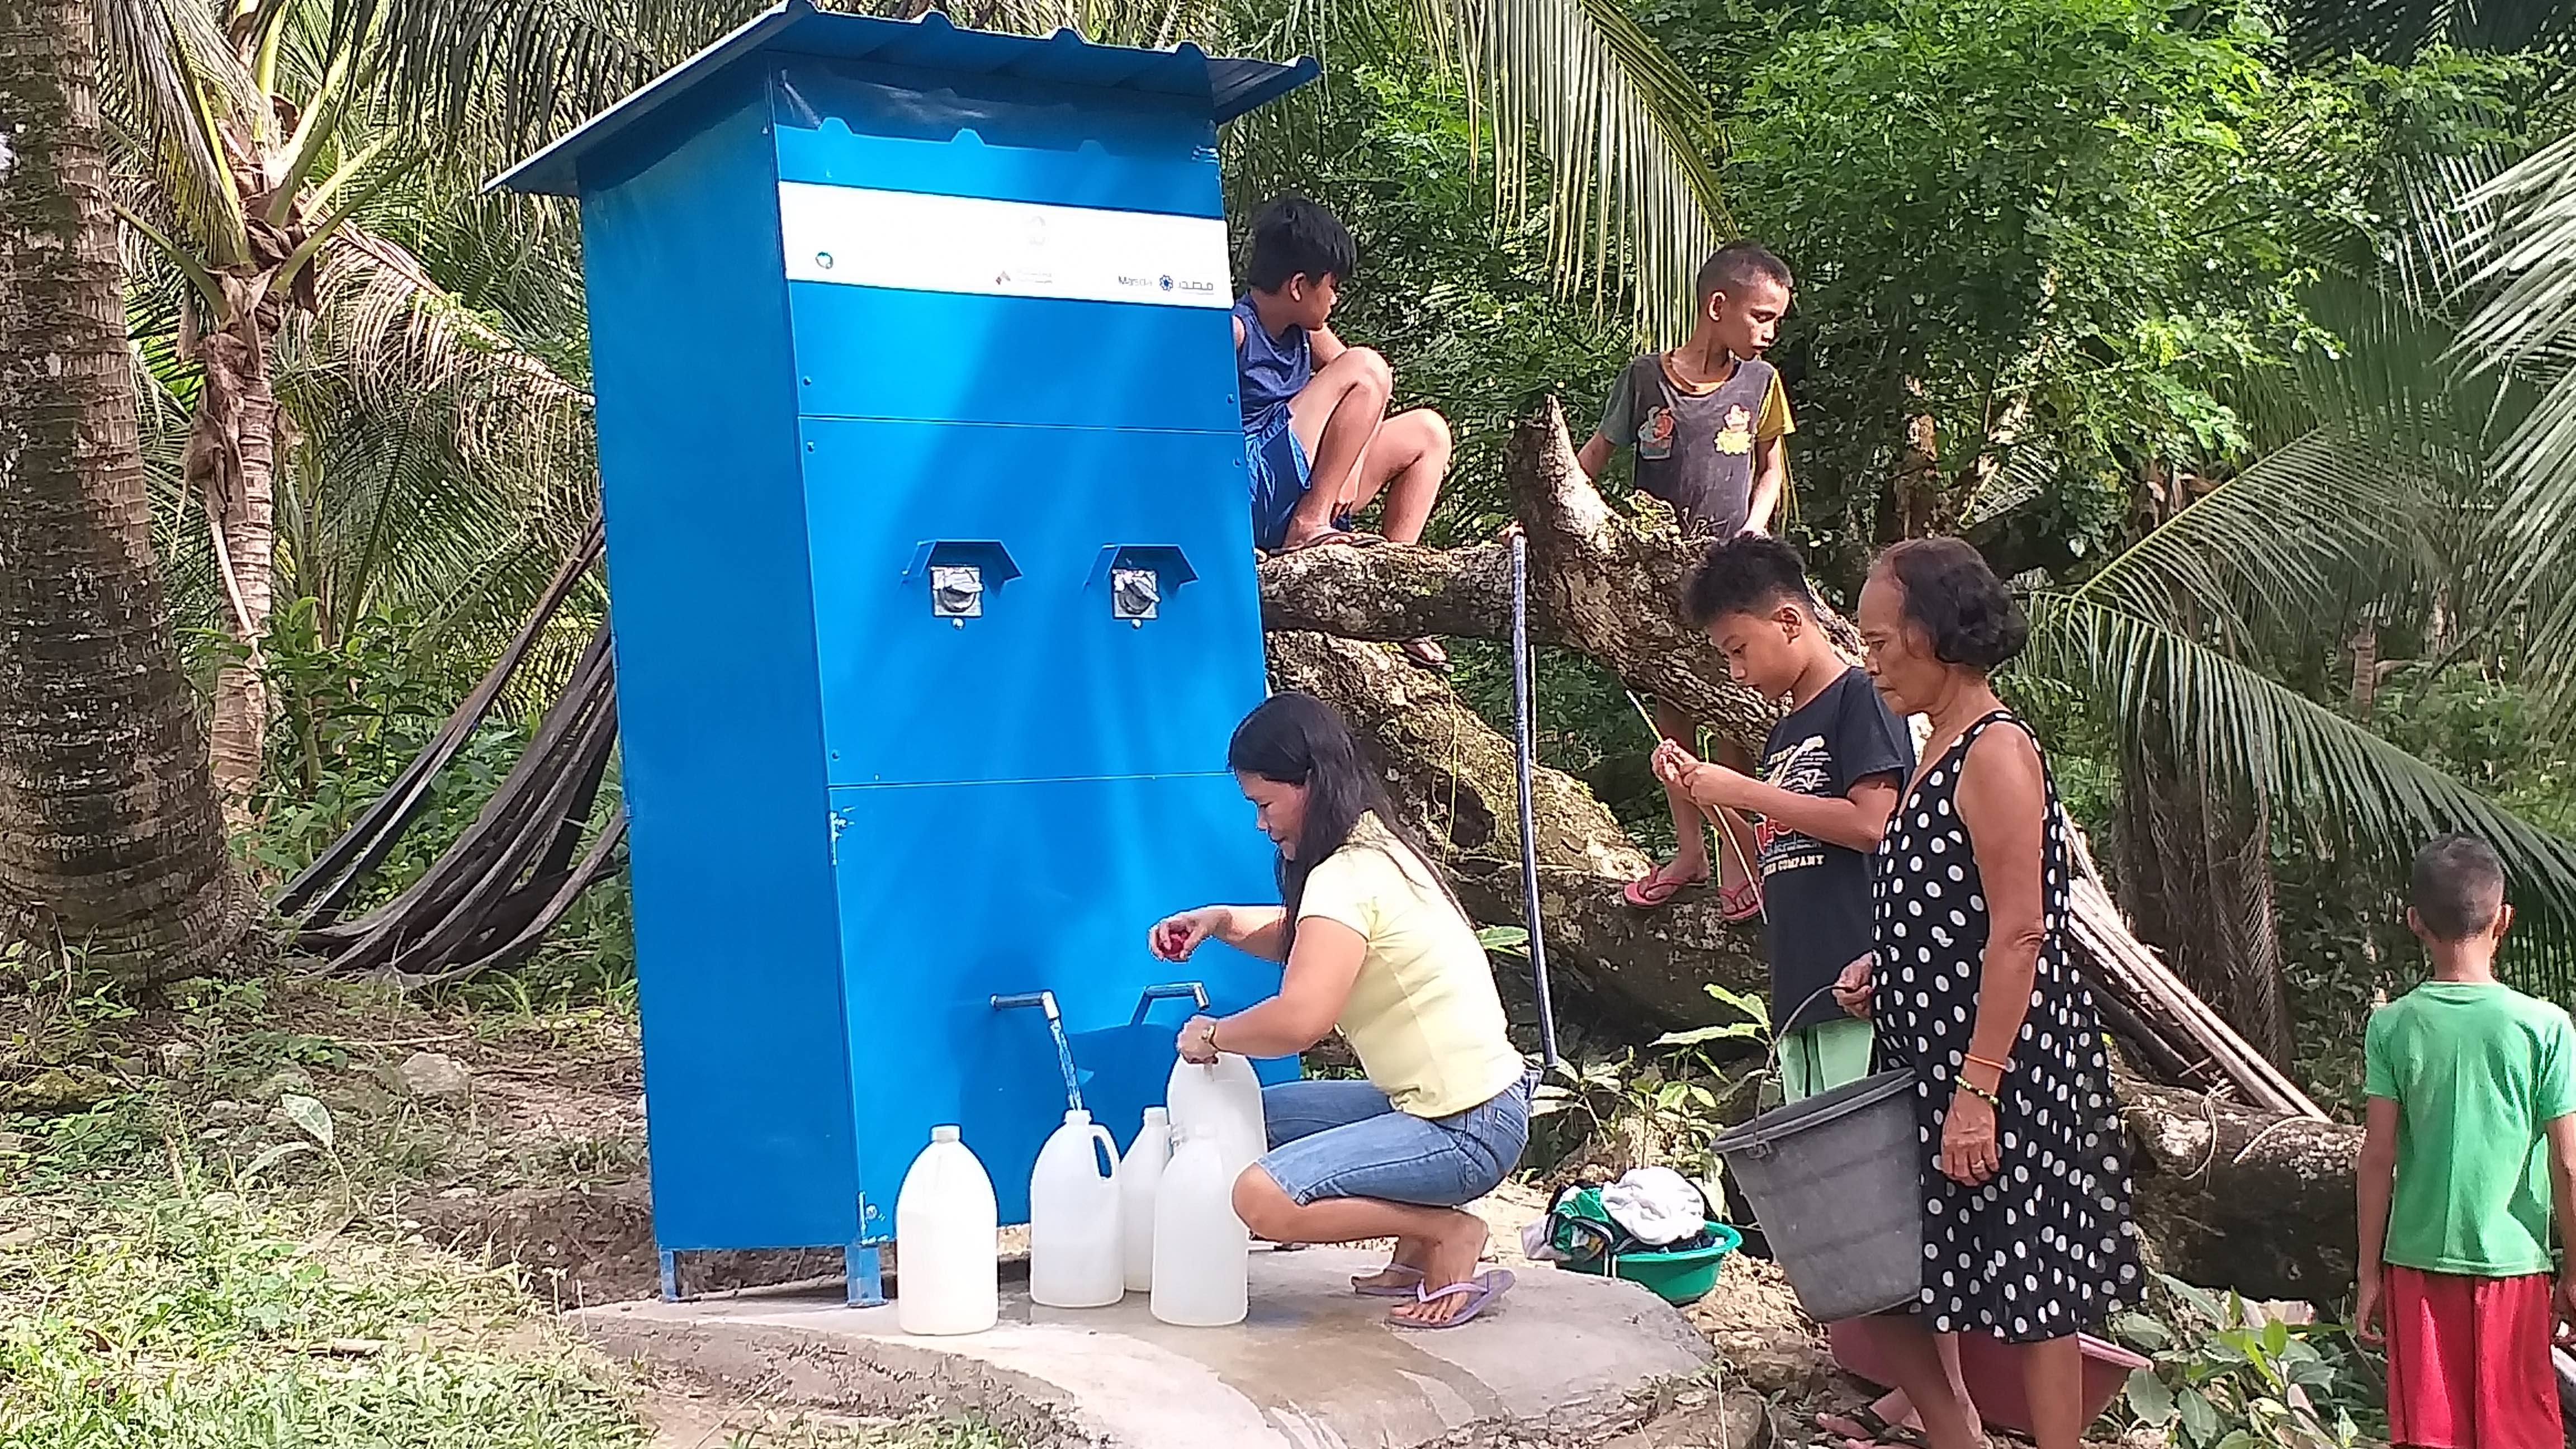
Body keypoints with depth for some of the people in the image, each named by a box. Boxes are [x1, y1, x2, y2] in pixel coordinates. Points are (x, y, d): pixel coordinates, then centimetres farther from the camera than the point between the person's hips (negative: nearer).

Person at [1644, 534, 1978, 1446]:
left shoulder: (1859, 701, -3)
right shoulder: (1785, 733, 21)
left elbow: (1874, 823, -15)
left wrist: (1746, 792, -10)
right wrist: (1707, 799, 8)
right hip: (1803, 995, 9)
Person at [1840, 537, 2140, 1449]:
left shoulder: (1996, 751, -16)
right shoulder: (1944, 746, 12)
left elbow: (2020, 934, -21)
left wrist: (1978, 1090, -23)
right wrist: (1881, 968, 6)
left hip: (2003, 1065, -10)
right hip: (1926, 1061, 10)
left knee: (2028, 1290, 1)